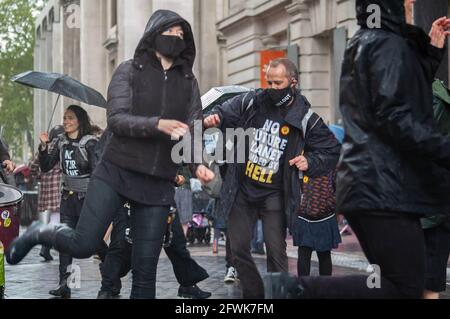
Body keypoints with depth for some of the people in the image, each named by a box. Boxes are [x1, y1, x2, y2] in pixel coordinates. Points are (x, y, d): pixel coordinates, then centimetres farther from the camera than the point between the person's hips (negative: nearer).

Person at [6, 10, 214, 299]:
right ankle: (39, 233, 23)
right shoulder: (129, 71, 2)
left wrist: (197, 164, -11)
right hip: (116, 173, -3)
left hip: (159, 184, 3)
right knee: (83, 245, -9)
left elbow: (193, 131, 9)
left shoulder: (188, 81, 11)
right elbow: (116, 119, -9)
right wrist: (157, 125, -25)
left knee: (145, 268, 0)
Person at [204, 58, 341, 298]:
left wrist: (310, 161, -9)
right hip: (242, 190, 3)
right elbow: (224, 112, 11)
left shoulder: (305, 117, -3)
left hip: (274, 195, -2)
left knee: (276, 252, -5)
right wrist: (213, 119, -12)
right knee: (239, 249, 7)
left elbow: (332, 149, 7)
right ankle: (254, 295, 22)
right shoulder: (251, 102, -1)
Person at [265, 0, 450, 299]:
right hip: (384, 185, -10)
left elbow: (410, 95, 31)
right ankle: (295, 290, -16)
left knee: (396, 282, 11)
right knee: (406, 287, -10)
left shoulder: (364, 44, 21)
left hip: (372, 183, 10)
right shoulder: (389, 44, -8)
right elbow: (395, 116, -20)